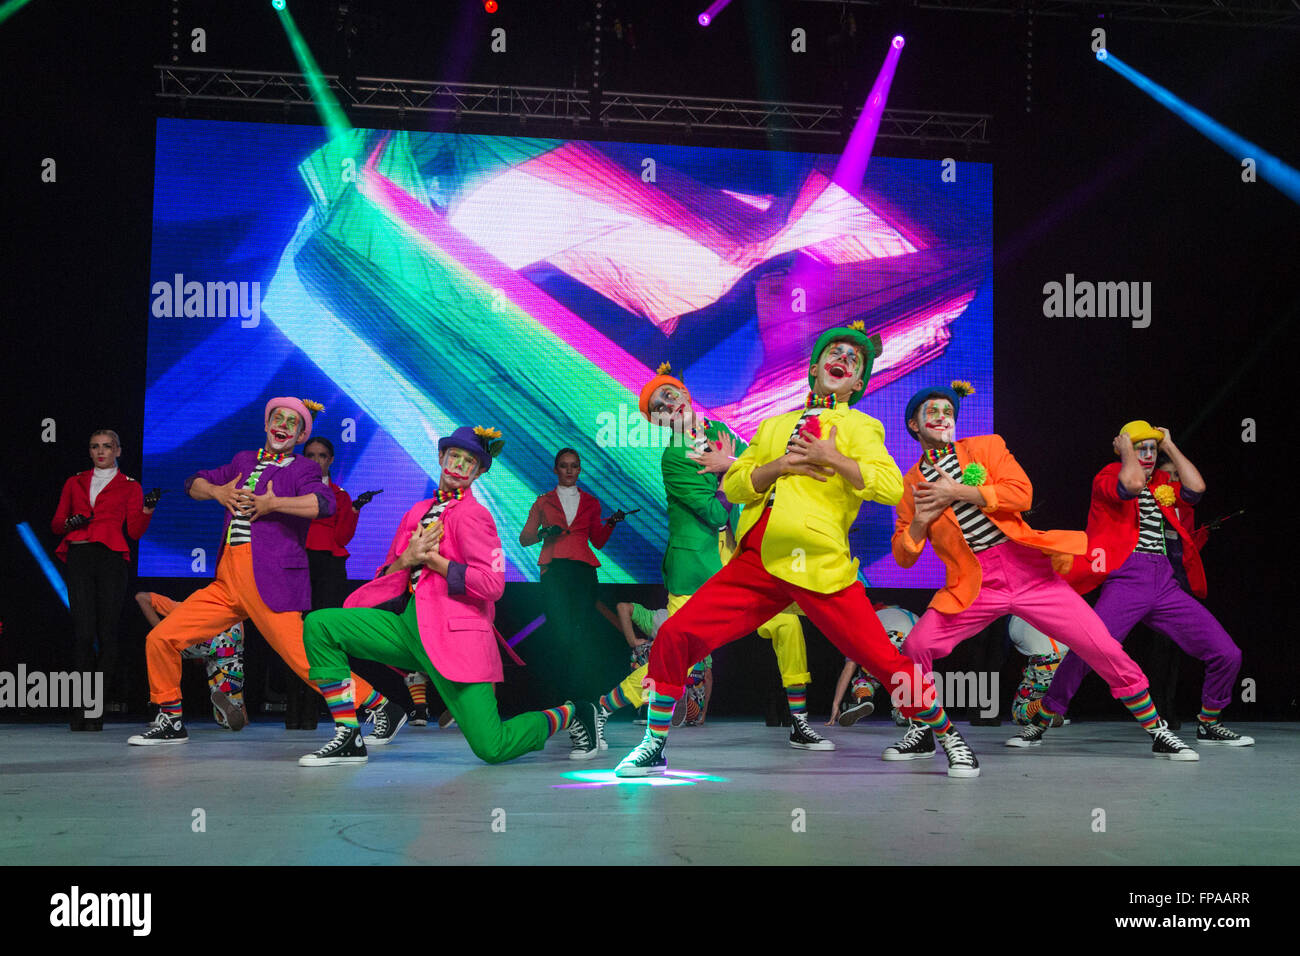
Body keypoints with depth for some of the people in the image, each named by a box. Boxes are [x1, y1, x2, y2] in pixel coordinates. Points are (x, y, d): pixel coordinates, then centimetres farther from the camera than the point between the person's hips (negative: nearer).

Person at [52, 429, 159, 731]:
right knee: (83, 632, -10)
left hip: (112, 558, -1)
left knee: (107, 633, -6)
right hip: (79, 558, 1)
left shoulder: (129, 486, 13)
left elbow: (135, 531, 6)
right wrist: (69, 523, -3)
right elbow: (56, 523, 18)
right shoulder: (74, 483, 20)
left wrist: (147, 509, -10)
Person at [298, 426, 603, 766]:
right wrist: (406, 559, -5)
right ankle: (349, 739, -2)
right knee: (319, 625, -5)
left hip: (453, 635, -7)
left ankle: (571, 714, 18)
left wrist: (433, 559, -10)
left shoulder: (472, 515, -5)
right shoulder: (417, 512, 17)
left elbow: (493, 584, -16)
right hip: (407, 624, 7)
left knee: (492, 748, -12)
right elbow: (385, 577, 17)